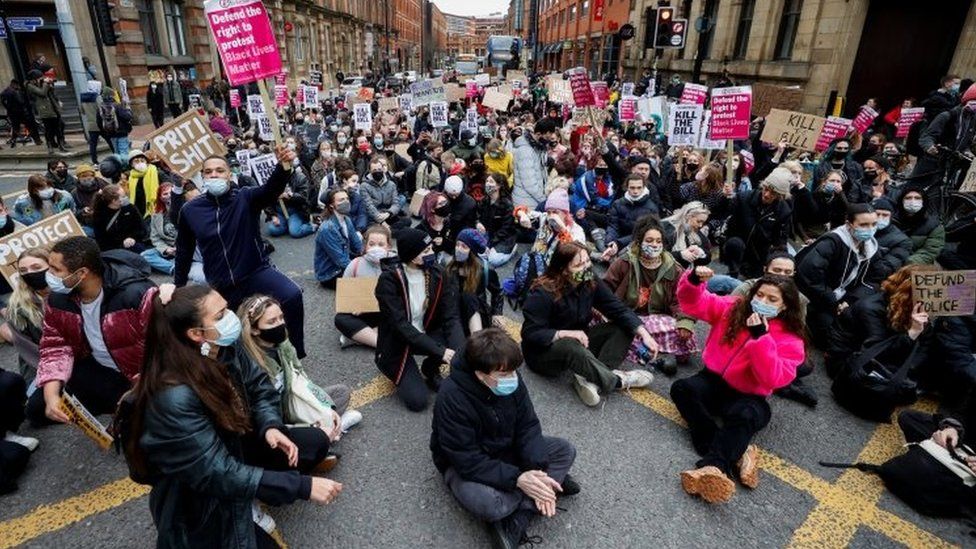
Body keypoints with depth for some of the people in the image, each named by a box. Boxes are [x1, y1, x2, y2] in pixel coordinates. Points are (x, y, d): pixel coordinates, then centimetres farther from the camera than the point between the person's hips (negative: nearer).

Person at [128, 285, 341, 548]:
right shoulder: (174, 397, -36)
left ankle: (245, 502, 4)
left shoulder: (226, 347, -14)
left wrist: (271, 426, -21)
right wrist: (303, 486, -35)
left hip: (233, 446, 7)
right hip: (197, 496, -7)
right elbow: (219, 475, -34)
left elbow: (259, 385, 0)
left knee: (315, 442, -4)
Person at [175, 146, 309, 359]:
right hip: (220, 285, 3)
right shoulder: (190, 210, 2)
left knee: (292, 296, -29)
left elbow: (271, 190, -27)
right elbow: (184, 252, 14)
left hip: (257, 272, -3)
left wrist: (284, 166, -49)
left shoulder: (245, 198, -5)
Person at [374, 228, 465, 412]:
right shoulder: (389, 280, -24)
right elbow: (401, 325, -29)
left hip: (425, 334, 4)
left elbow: (451, 317, -14)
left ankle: (429, 369, 7)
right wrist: (440, 351, -34)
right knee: (417, 401, -17)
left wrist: (460, 351, -32)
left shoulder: (437, 274, -10)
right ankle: (402, 375, 16)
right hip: (396, 343, -4)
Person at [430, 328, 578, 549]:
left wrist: (537, 473, -24)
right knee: (487, 504, -36)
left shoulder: (510, 381, -16)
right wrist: (516, 479, -33)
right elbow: (468, 461, -29)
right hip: (464, 465, -5)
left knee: (565, 451, -9)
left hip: (506, 451, 6)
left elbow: (528, 426, -10)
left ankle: (516, 518, -16)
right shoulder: (452, 399, -33)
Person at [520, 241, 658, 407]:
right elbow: (530, 333, -23)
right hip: (544, 350, -6)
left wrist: (644, 334, -24)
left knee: (623, 328, -9)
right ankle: (616, 380, -19)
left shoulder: (591, 283, -8)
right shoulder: (542, 294, -24)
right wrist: (566, 334, -33)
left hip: (579, 343, 7)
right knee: (570, 346, -41)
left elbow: (619, 310, -10)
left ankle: (590, 379, -26)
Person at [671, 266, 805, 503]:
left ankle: (711, 466, -56)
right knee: (681, 388, -27)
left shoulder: (790, 340, -9)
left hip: (748, 396, -3)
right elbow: (693, 303, -1)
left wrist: (760, 337, -30)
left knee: (744, 416, -37)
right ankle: (737, 453, -31)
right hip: (714, 381, 3)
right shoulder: (732, 308, 0)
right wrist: (694, 280, -24)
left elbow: (774, 379, -22)